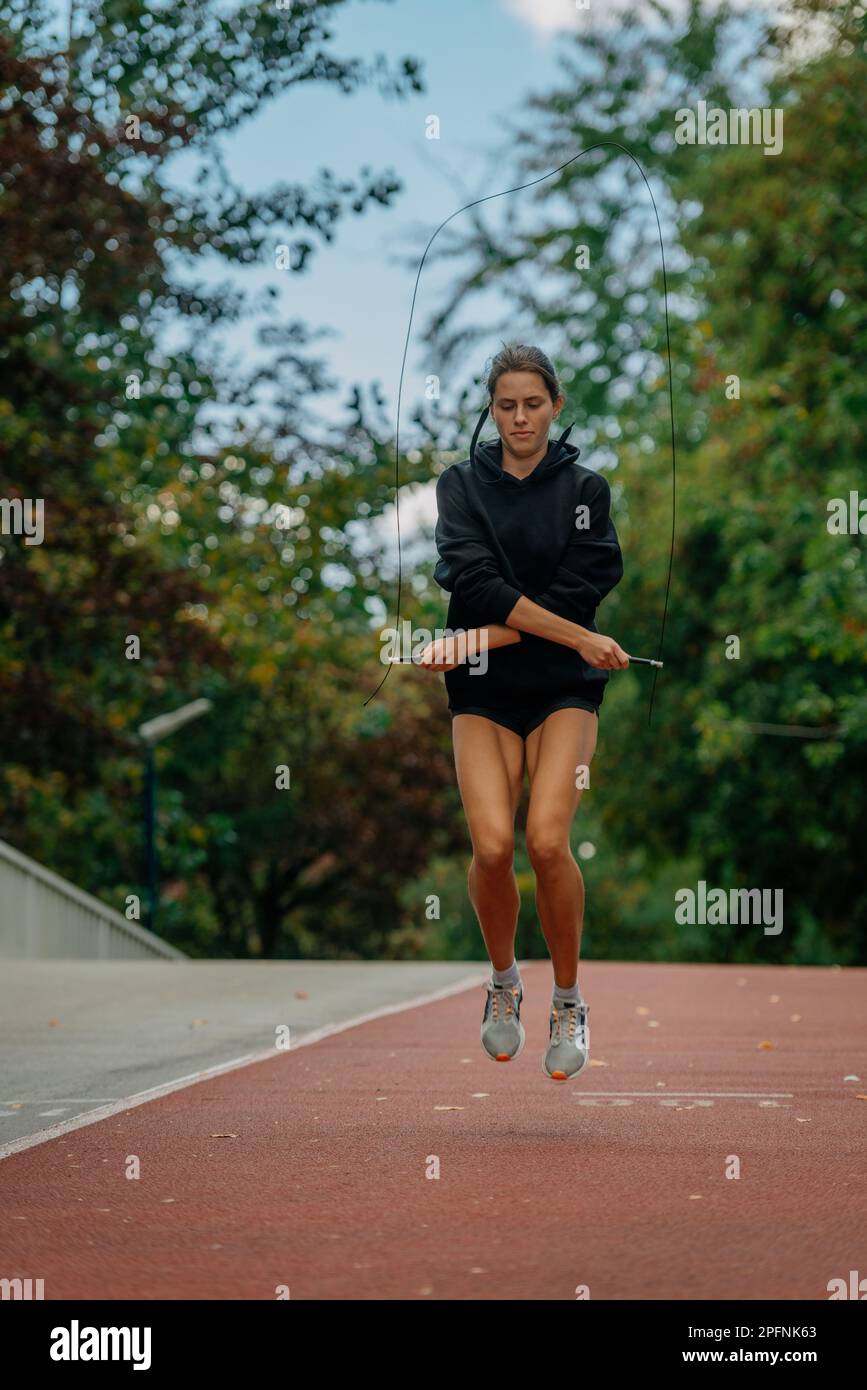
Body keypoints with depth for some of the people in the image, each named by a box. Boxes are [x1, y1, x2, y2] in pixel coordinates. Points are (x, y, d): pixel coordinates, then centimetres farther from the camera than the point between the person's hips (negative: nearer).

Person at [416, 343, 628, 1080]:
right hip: (483, 694, 1)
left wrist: (482, 638, -16)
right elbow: (475, 580, -10)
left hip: (565, 690, -1)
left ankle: (568, 1000, 2)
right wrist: (582, 639, -18)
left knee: (547, 840, -19)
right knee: (492, 844, -17)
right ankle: (504, 980, 12)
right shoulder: (461, 483, 6)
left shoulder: (585, 488, 4)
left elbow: (579, 591, -6)